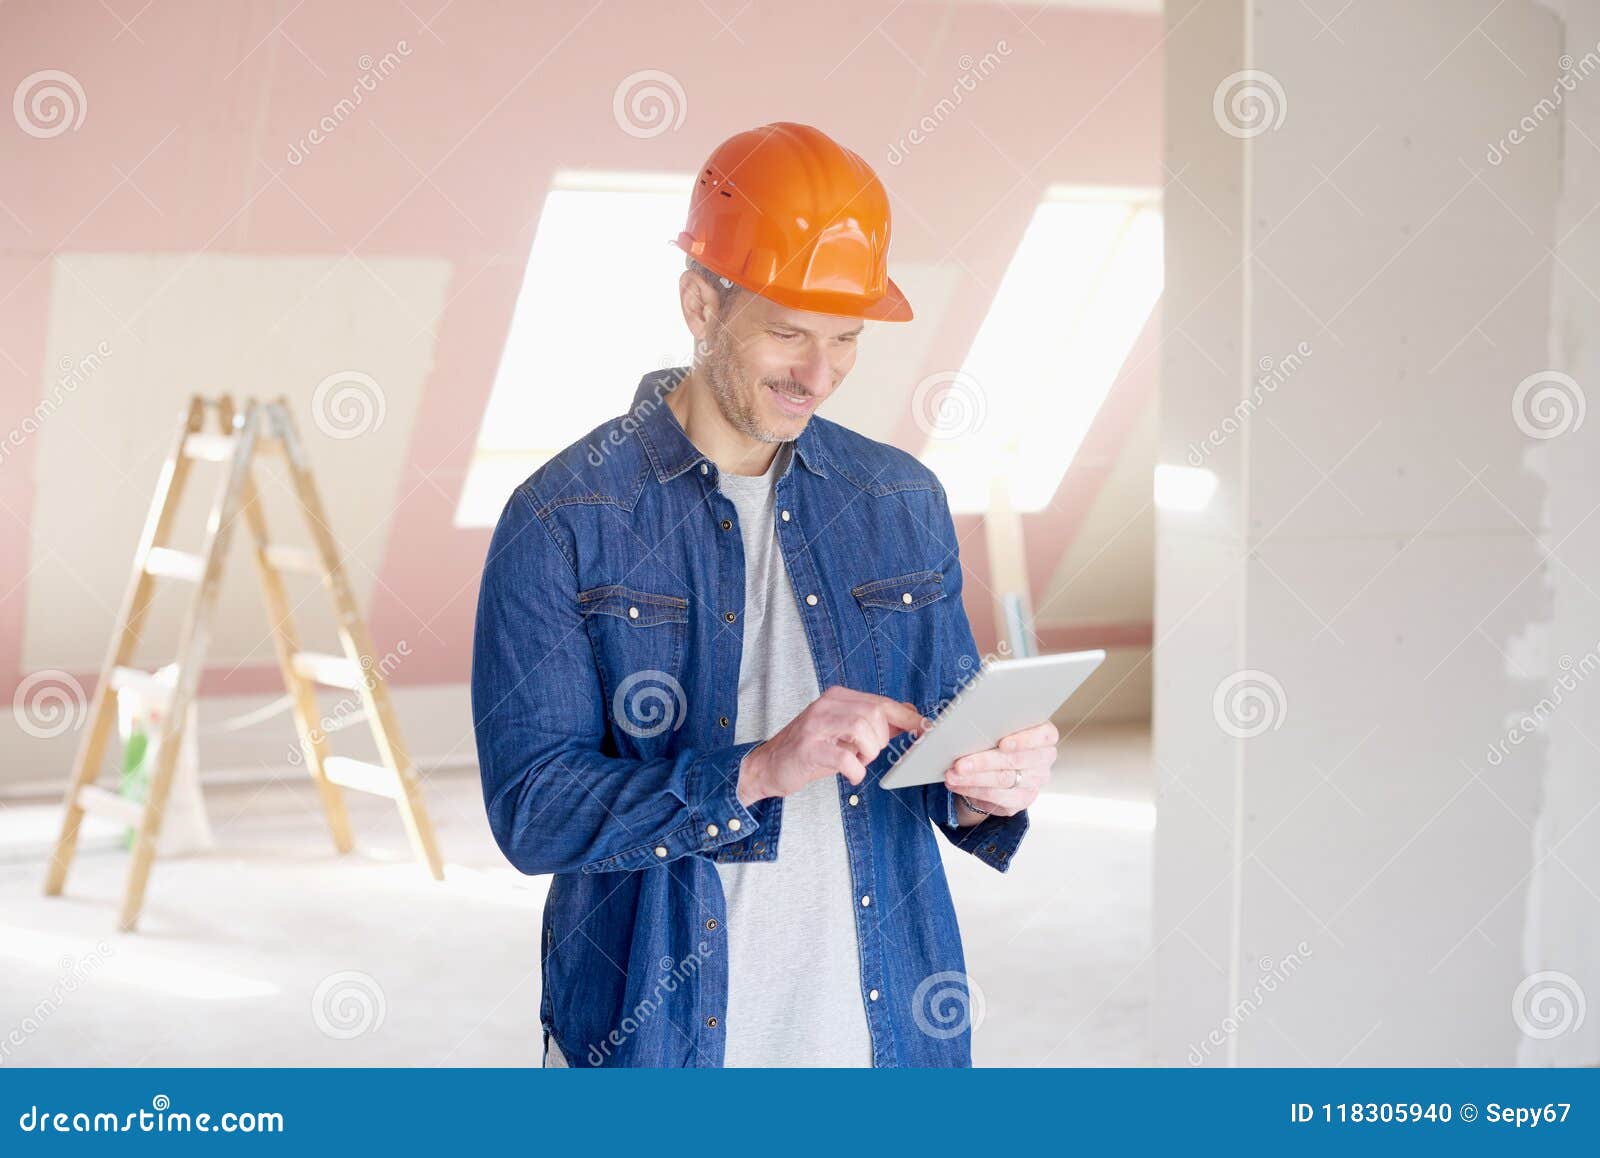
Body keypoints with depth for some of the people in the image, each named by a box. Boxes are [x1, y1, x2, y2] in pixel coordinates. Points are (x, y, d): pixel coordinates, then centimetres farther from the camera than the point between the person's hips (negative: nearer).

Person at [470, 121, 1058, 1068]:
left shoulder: (905, 502, 6)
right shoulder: (563, 519, -9)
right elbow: (530, 809, -15)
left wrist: (990, 786, -12)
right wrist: (760, 771, -26)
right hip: (655, 1033, -4)